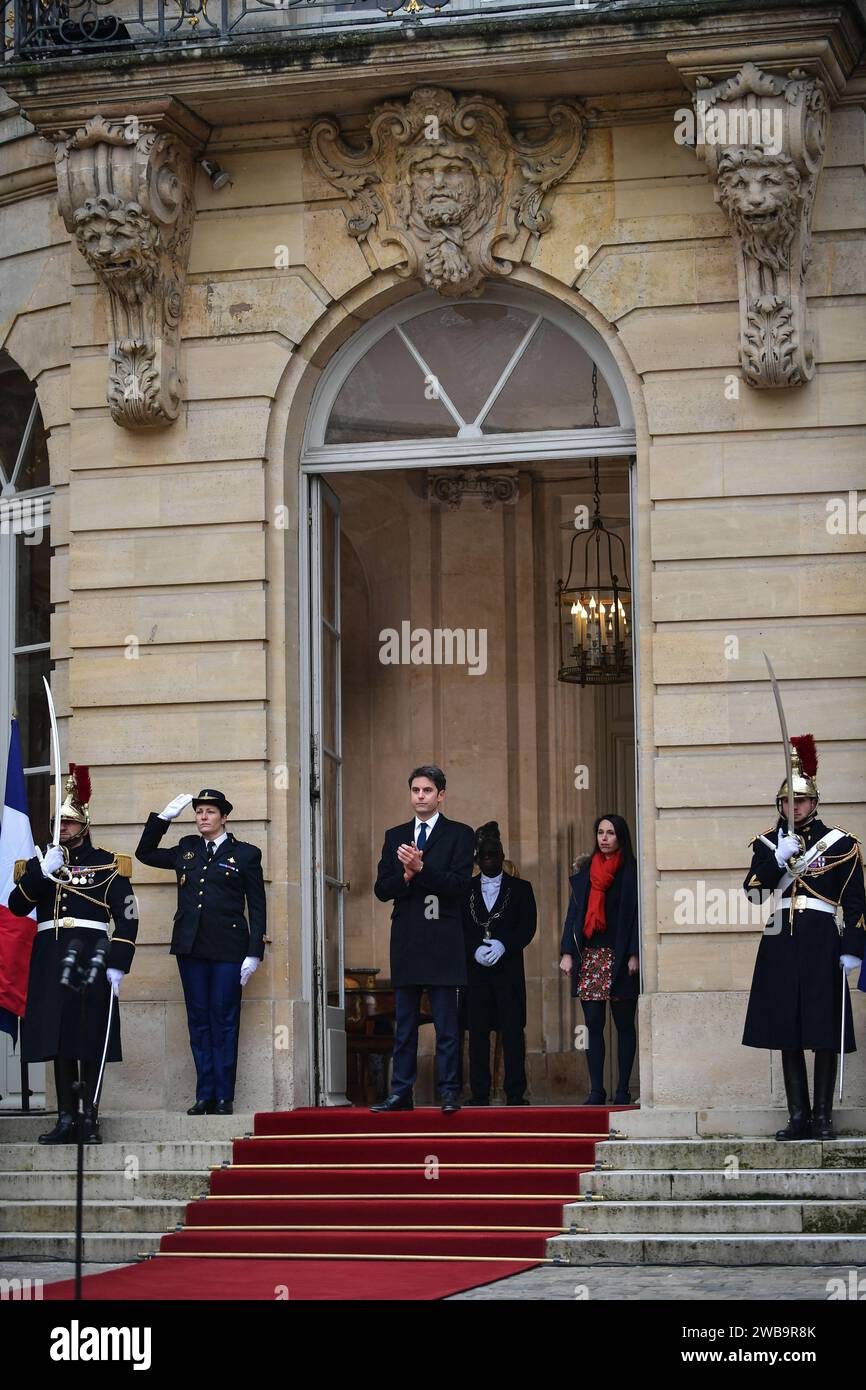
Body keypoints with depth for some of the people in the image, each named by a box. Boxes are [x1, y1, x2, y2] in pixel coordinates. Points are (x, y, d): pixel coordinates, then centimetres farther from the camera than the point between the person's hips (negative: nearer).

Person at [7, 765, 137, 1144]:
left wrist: (118, 964, -9)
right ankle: (65, 1119, 8)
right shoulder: (39, 863, 14)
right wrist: (43, 872, -12)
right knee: (59, 1041, 4)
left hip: (91, 956, -3)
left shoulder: (107, 864, 5)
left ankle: (90, 1120, 1)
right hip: (50, 960, 3)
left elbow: (127, 918, 0)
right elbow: (17, 907, 0)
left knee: (91, 1040, -3)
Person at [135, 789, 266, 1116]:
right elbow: (144, 853, 25)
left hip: (228, 949, -4)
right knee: (198, 1021, 4)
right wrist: (164, 817, 13)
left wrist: (254, 953, -5)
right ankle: (205, 1095, 7)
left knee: (224, 1021, -3)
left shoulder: (245, 855, 4)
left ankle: (224, 1097, 1)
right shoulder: (186, 850, 15)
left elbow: (257, 907, 3)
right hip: (190, 947, 4)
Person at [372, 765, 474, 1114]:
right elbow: (382, 889, 8)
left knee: (446, 1023, -4)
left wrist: (420, 868, -16)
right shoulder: (395, 836, 15)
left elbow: (460, 884, -9)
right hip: (406, 941, 4)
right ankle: (401, 1092, 9)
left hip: (442, 942, -4)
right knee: (404, 1023, 7)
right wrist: (407, 875, -11)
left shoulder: (460, 835, 3)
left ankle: (449, 1092, -2)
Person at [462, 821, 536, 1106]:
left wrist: (503, 945, -14)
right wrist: (475, 950, -11)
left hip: (509, 969, -1)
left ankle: (515, 1093, -3)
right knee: (478, 1032, -1)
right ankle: (479, 1095, 2)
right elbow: (458, 929, 7)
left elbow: (528, 927, 1)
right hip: (475, 969, 1)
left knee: (513, 1031, -5)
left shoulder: (520, 888, 10)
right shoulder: (466, 889, 14)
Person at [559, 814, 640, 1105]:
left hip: (620, 958, -3)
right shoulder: (585, 871, 12)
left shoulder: (631, 872, 1)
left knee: (624, 1024, 1)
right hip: (590, 954, 3)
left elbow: (637, 915, -4)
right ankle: (596, 1090, 3)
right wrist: (567, 952, 2)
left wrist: (634, 955, -13)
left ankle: (623, 1090, 4)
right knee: (593, 1024, 1)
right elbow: (574, 912, 11)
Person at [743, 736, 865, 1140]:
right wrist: (777, 859, -15)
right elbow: (753, 890, -3)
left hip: (822, 945, -3)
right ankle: (798, 1116, 9)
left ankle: (822, 1117, 3)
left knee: (824, 1034, -2)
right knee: (787, 1036, 3)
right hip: (780, 944, 3)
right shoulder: (767, 843, 10)